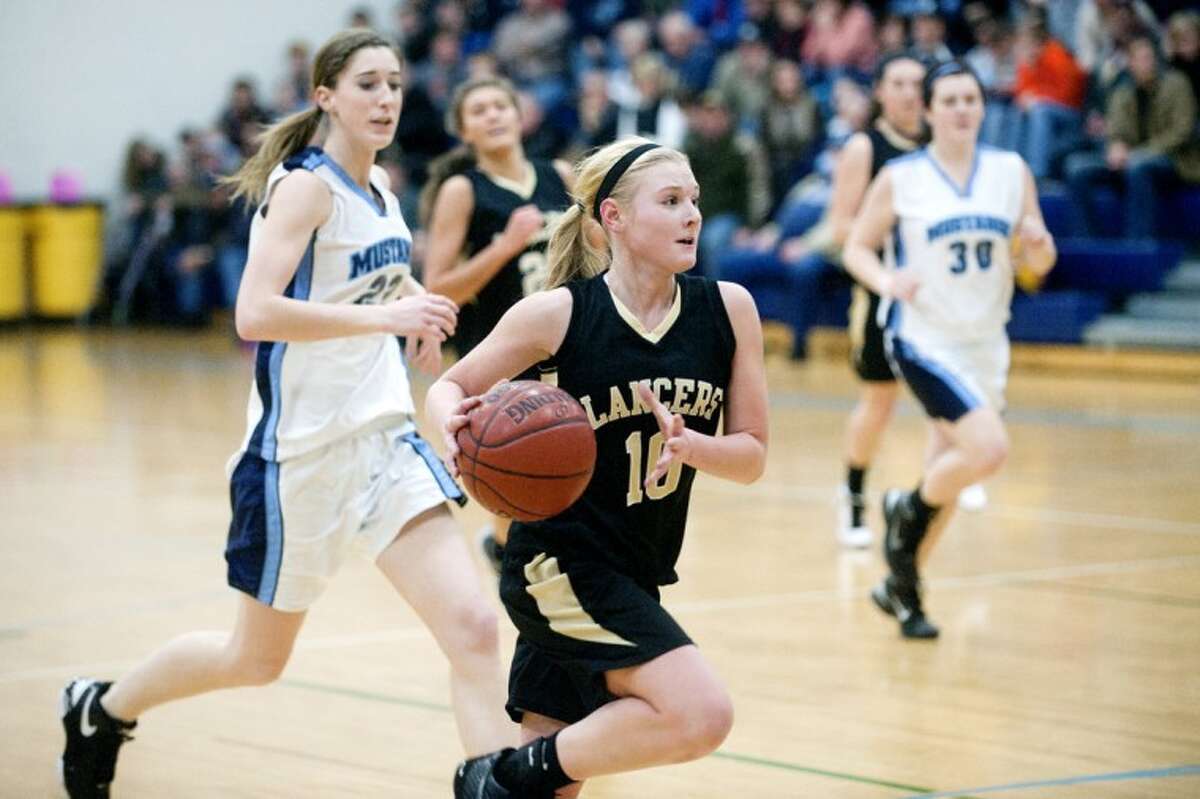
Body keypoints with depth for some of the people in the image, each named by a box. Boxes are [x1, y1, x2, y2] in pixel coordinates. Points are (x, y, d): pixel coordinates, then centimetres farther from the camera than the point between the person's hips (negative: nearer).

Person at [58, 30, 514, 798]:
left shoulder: (378, 187, 9)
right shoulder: (307, 185, -14)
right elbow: (256, 312, -27)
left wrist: (416, 302, 10)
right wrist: (385, 315, -30)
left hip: (384, 441, 6)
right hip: (302, 452, -6)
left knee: (473, 627, -12)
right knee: (259, 657, 13)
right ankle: (102, 709, 38)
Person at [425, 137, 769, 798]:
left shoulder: (727, 309, -2)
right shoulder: (559, 313, -12)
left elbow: (751, 455, 1)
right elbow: (448, 388, 0)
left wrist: (688, 445, -20)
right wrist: (456, 424, -23)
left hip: (636, 575, 6)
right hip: (560, 563, -6)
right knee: (701, 715, -22)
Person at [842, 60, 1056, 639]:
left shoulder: (1012, 171, 4)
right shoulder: (900, 178, -5)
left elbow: (1037, 265, 8)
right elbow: (856, 248, 1)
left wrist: (1038, 243, -15)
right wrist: (887, 282, -19)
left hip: (985, 343, 5)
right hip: (922, 337, -5)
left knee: (949, 472, 10)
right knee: (988, 449, -22)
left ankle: (900, 586, 28)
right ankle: (908, 510, 6)